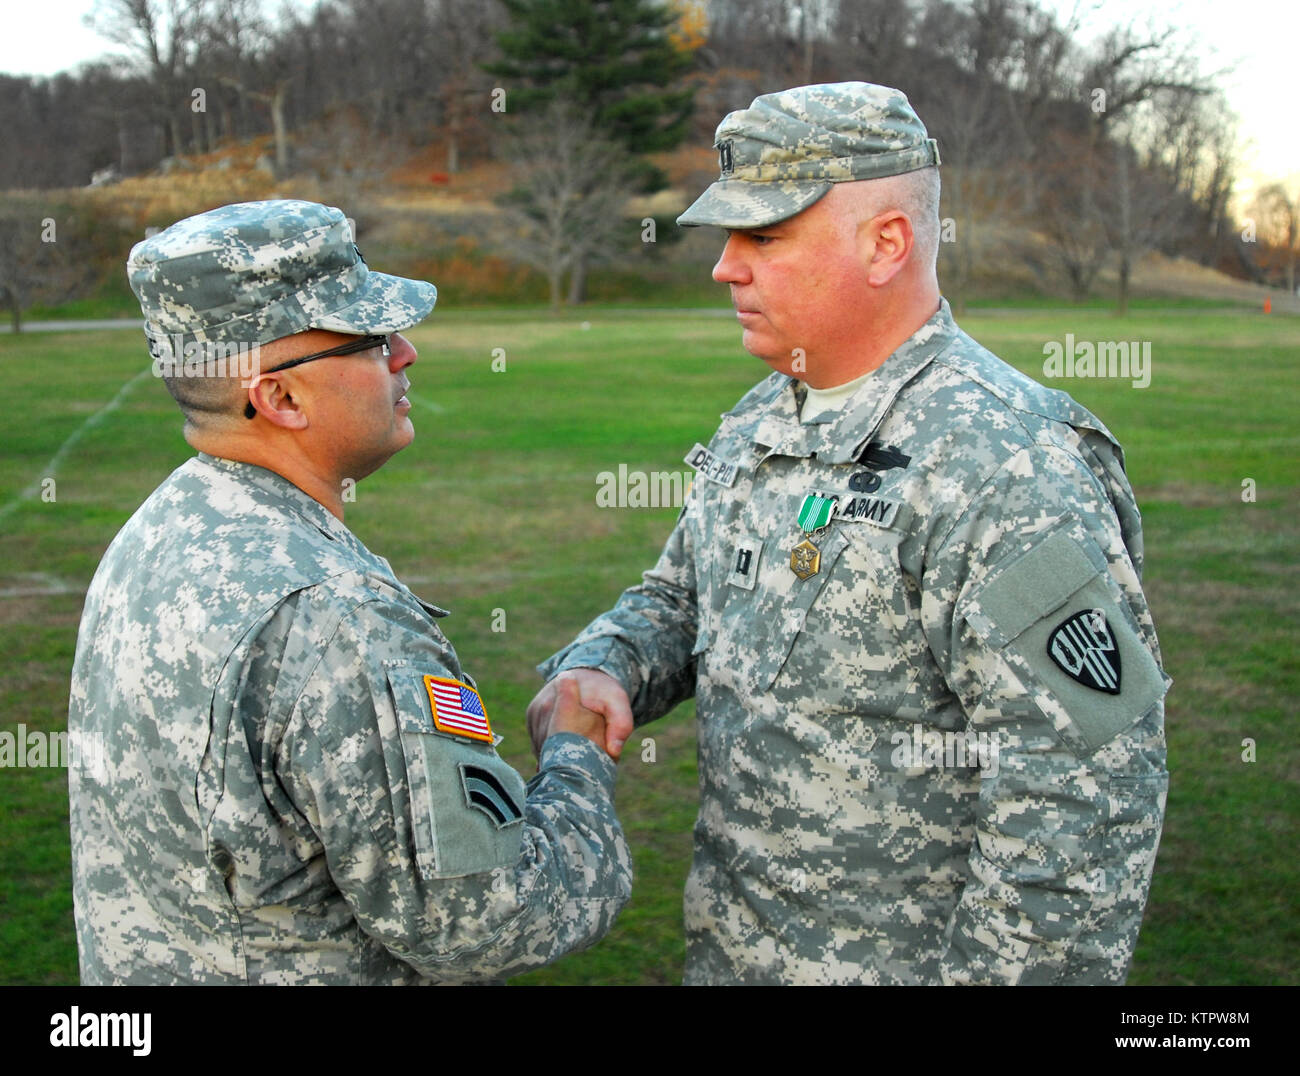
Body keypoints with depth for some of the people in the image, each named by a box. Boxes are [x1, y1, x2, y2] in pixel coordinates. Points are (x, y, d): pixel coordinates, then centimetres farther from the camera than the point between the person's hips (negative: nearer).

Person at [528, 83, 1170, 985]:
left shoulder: (1007, 467, -23)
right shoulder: (757, 427, 5)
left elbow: (1082, 793, -24)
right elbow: (679, 599, 15)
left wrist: (1003, 967, -22)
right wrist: (597, 669, -5)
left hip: (910, 960, -7)